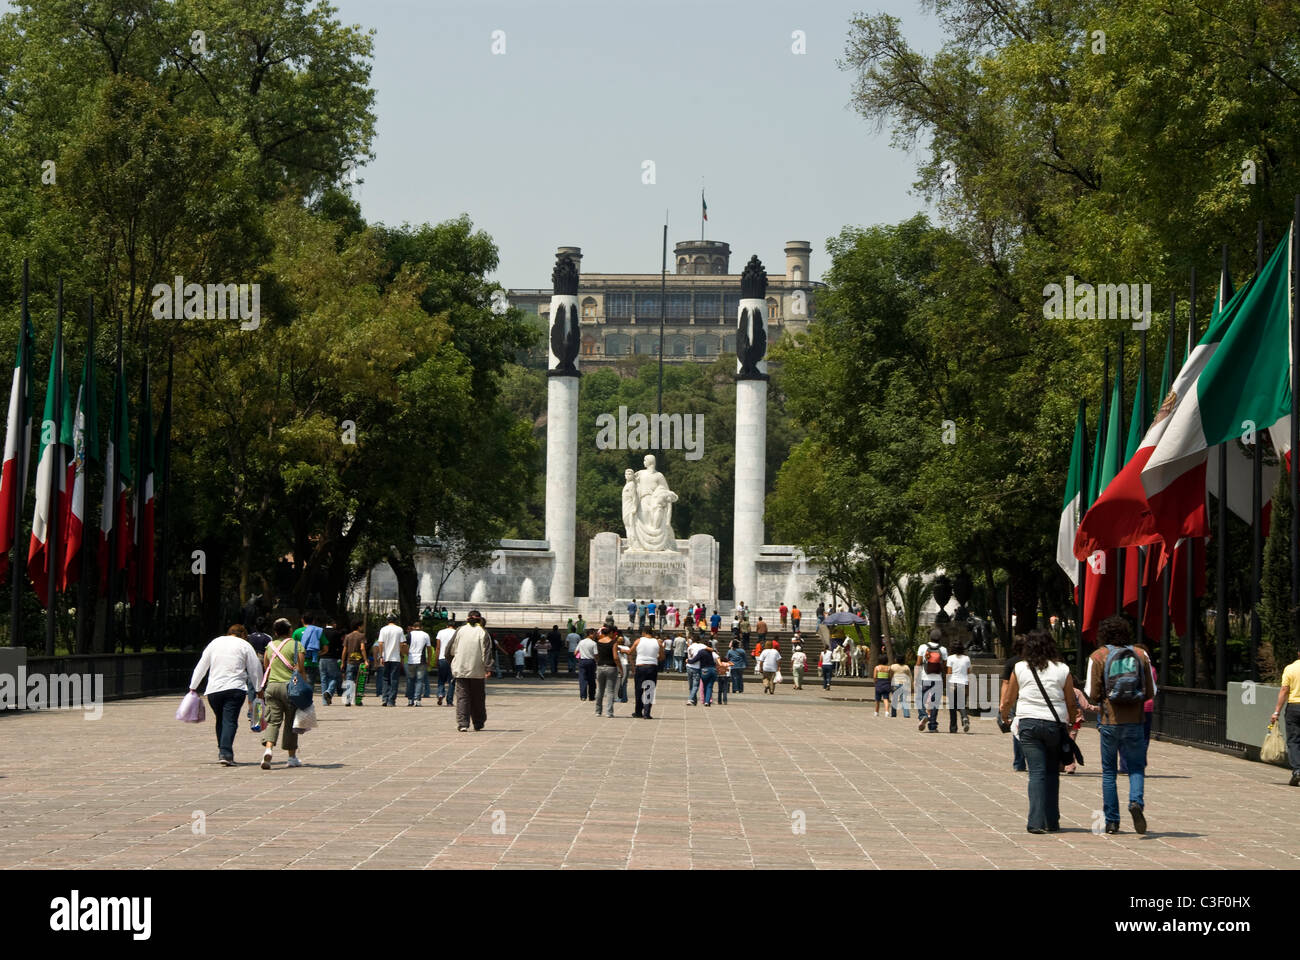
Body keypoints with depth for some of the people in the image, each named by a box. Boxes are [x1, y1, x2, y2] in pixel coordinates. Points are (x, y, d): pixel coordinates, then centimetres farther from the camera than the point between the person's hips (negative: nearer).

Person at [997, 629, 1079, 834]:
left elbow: (1008, 700, 11)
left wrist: (1004, 717, 30)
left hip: (1028, 723, 0)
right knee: (1052, 773, 13)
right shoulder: (1062, 670, 2)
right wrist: (1072, 723, 21)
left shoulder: (1020, 669, 3)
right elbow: (1071, 703, 4)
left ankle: (1037, 822, -11)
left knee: (1037, 772, -1)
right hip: (1054, 724, 0)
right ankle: (1052, 821, 15)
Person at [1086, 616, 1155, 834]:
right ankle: (1136, 802, -19)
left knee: (1109, 771, 9)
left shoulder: (1098, 657, -3)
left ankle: (1111, 821, 9)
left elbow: (1092, 694, -6)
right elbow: (1151, 693, 5)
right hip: (1134, 720, 1)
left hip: (1109, 720, -1)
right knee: (1136, 767, 9)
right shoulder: (1140, 655, 4)